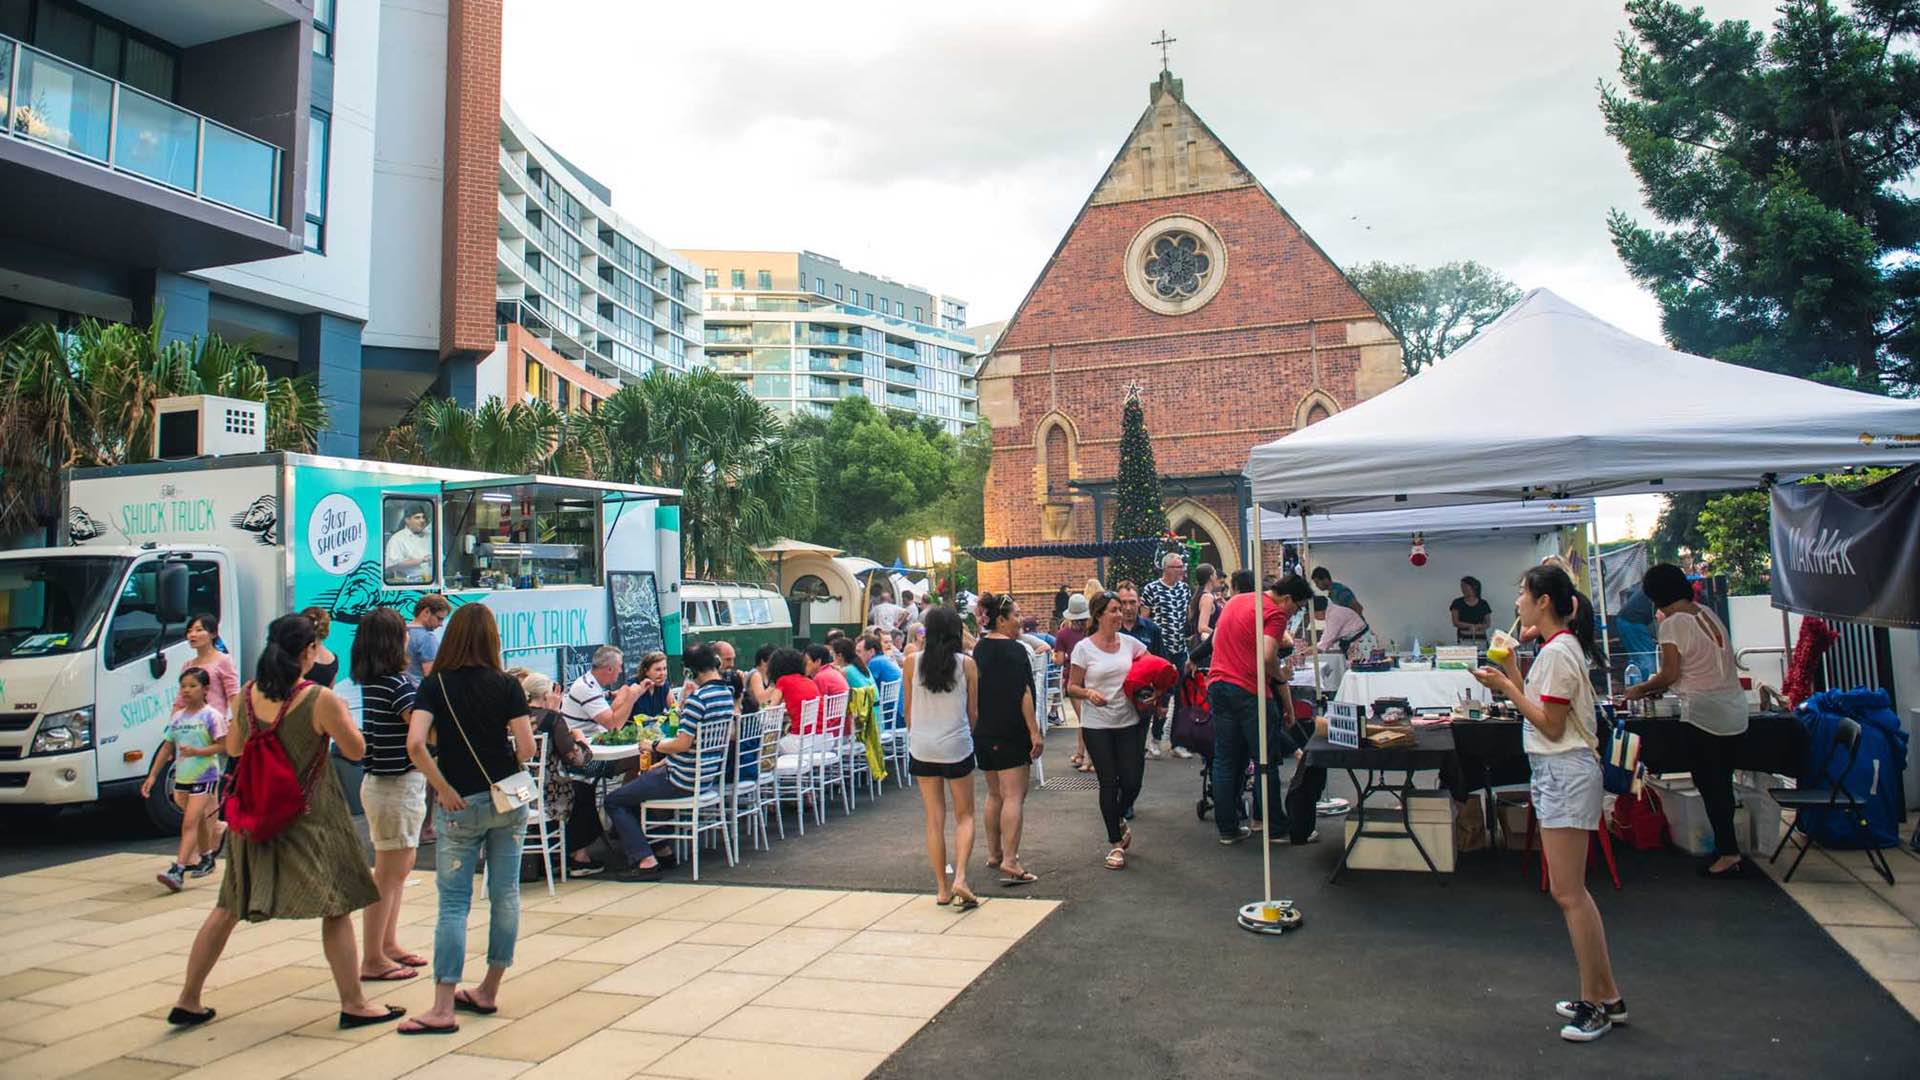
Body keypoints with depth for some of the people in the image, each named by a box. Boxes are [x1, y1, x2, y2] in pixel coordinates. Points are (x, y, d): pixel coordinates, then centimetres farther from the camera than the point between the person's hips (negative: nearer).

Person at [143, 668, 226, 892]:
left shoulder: (211, 715, -7)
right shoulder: (178, 717, 10)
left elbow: (223, 745, -11)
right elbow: (167, 747, 14)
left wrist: (197, 751, -23)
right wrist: (153, 775, 10)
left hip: (204, 777, -6)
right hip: (181, 777, 6)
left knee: (189, 823, -12)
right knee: (199, 821, 18)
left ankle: (178, 870, -17)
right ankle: (206, 859, 34)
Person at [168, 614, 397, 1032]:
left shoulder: (248, 695, -1)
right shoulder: (321, 700, -18)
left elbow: (233, 748, 13)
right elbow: (356, 750, -7)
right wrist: (341, 714, 7)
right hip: (308, 818, -6)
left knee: (228, 907, 18)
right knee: (336, 908, 3)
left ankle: (188, 1000, 26)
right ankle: (353, 1004, 6)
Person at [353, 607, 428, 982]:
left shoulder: (372, 681, 6)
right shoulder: (396, 683, -21)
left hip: (385, 780, 10)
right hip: (396, 785, -10)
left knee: (400, 867, 20)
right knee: (388, 874, -1)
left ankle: (388, 944, 31)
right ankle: (372, 960, 8)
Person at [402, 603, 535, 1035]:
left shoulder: (434, 685, -4)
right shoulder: (506, 686, -2)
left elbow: (415, 744, -18)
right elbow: (526, 748, -7)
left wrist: (444, 789, -9)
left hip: (461, 805, -2)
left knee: (454, 902, 3)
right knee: (505, 894, 11)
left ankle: (442, 1008, 2)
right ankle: (488, 992, 22)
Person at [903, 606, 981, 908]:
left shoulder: (912, 662, -4)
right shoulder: (966, 664, -6)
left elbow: (908, 710, 4)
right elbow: (973, 712, 1)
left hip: (922, 747, 2)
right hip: (957, 747, -1)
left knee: (934, 818, 9)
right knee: (964, 816, 12)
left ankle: (942, 888, 14)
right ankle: (960, 878, -5)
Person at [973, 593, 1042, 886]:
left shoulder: (979, 650, 10)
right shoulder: (1014, 650, -14)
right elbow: (1023, 695, -18)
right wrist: (1035, 732, -15)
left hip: (983, 732, 8)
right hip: (1011, 733, -8)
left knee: (994, 794, 18)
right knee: (1014, 796, -8)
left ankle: (994, 854, 26)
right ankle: (1009, 863, -14)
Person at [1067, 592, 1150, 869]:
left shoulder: (1130, 643, 5)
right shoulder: (1084, 648, -3)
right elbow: (1071, 688, 0)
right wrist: (1089, 693, -20)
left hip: (1130, 721, 3)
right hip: (1097, 725, -3)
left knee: (1132, 781, 1)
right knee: (1109, 782, 1)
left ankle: (1119, 818, 35)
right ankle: (1115, 843, 16)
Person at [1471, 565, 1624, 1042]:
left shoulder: (1558, 652, -16)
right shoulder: (1557, 647, 15)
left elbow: (1550, 726, -17)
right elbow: (1538, 710, 15)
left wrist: (1504, 685, -15)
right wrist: (1511, 669, 14)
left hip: (1566, 774, -11)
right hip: (1557, 774, 11)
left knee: (1568, 893, -6)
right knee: (1570, 891, 13)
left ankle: (1597, 1002, 2)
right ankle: (1605, 997, 20)